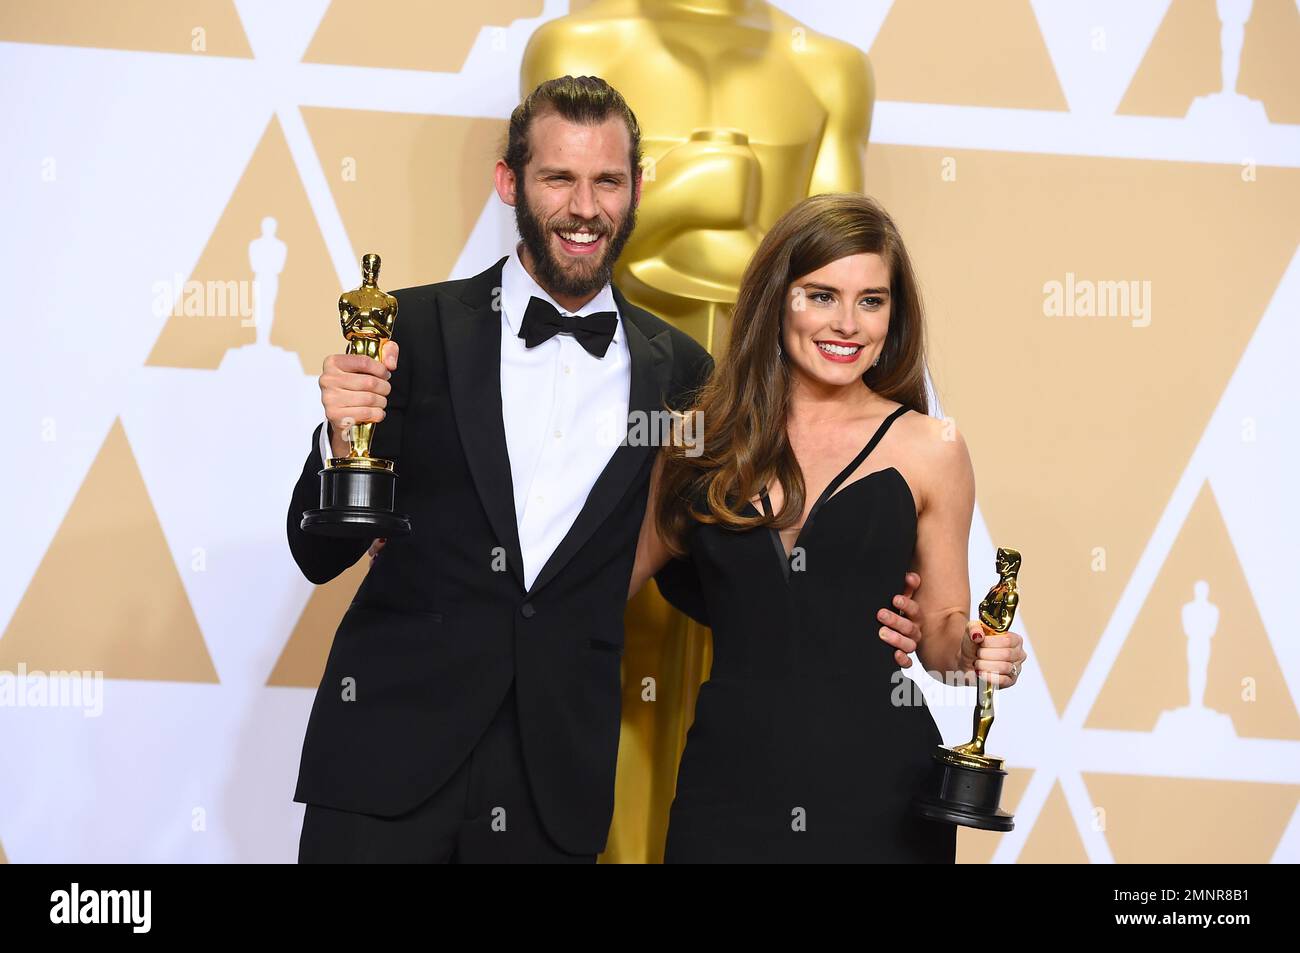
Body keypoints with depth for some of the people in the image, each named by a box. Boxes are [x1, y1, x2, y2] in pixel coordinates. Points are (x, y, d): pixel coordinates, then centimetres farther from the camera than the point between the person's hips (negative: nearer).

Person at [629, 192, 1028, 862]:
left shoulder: (929, 449, -1)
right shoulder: (705, 438, 3)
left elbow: (941, 626, 6)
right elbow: (620, 574, 12)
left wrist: (972, 654, -13)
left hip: (877, 782, -1)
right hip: (728, 779, 1)